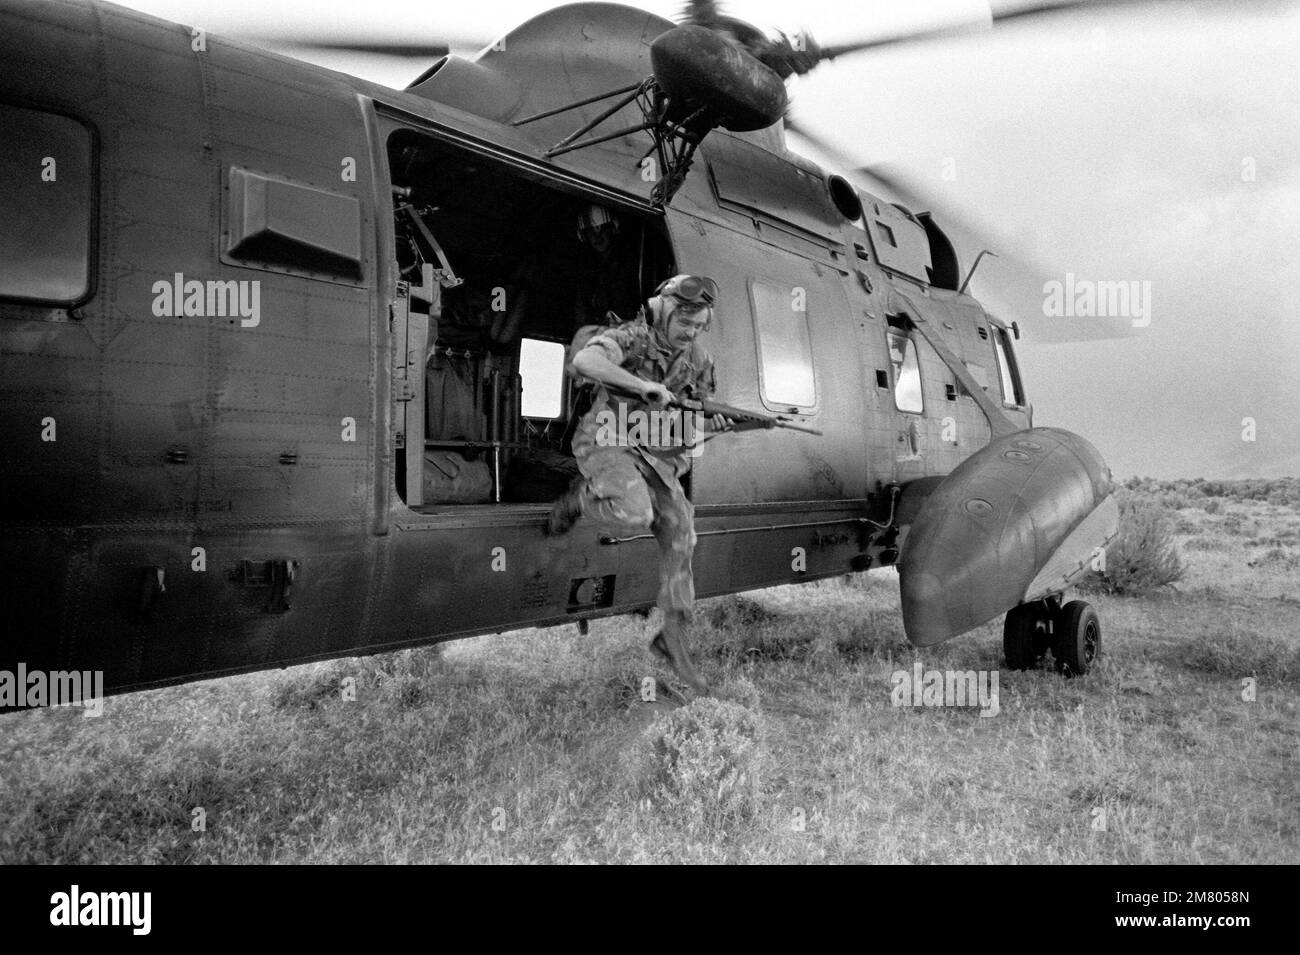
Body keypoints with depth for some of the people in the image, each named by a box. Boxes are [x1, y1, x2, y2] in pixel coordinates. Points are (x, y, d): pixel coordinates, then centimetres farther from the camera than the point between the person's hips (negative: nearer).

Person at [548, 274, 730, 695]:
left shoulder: (699, 359, 4)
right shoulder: (630, 338, -14)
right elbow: (584, 362, -34)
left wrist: (714, 423, -10)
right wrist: (643, 384, -42)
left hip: (656, 455, 6)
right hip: (609, 442, -5)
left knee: (680, 536, -8)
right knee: (635, 514, -32)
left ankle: (673, 636, 3)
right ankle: (581, 497, 4)